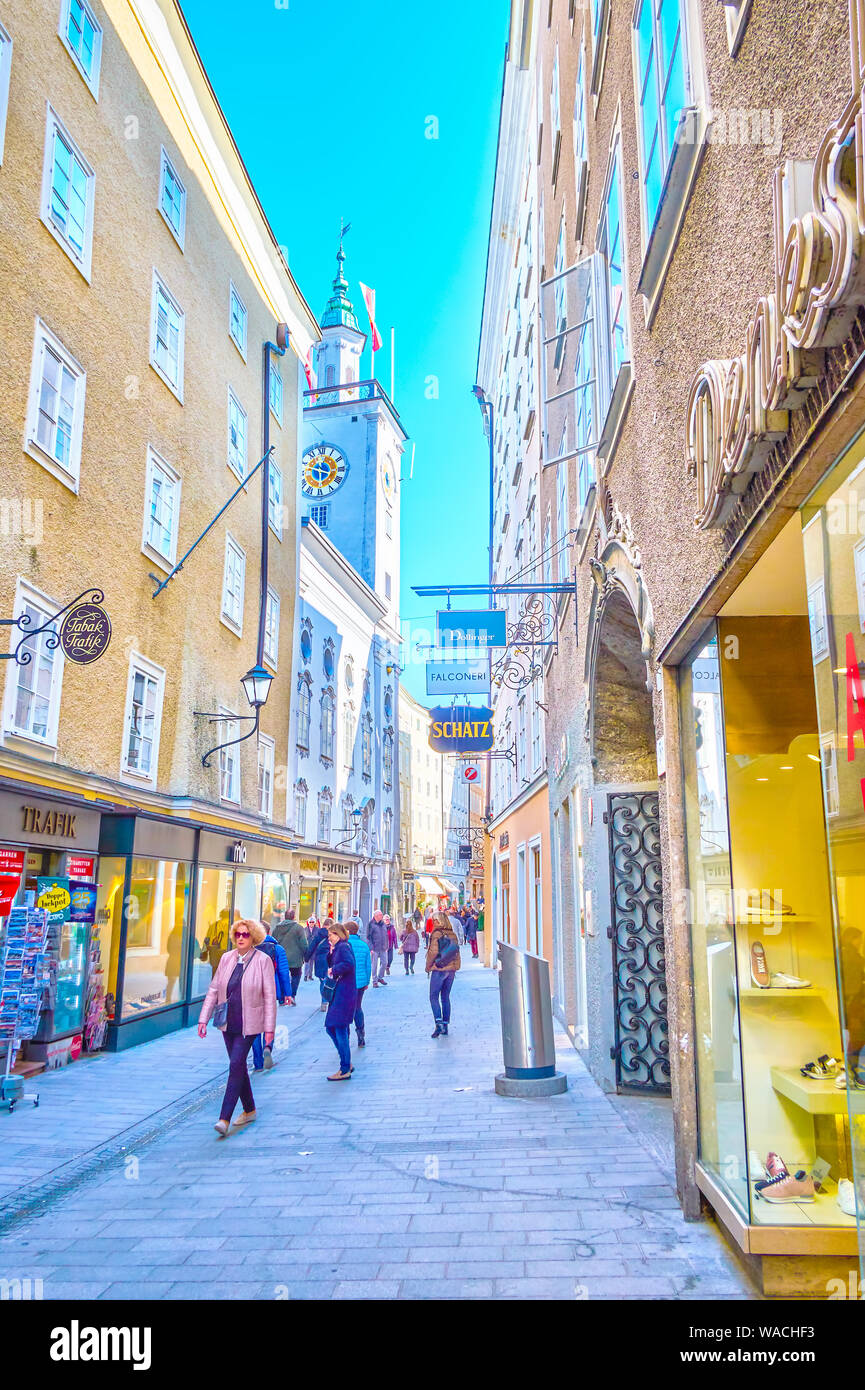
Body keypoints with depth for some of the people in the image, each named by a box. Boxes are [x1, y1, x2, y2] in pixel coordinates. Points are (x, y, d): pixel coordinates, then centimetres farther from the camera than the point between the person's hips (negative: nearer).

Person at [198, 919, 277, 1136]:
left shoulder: (263, 960, -8)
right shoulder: (227, 958, 5)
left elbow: (270, 996, -7)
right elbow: (213, 989, 9)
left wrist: (269, 1028, -9)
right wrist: (204, 1019, 4)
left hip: (248, 1025, -5)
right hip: (228, 1023, 5)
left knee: (236, 1066, -12)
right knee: (239, 1067, 13)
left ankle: (224, 1118, -8)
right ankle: (249, 1110, 29)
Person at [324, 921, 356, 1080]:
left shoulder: (343, 947, -14)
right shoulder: (337, 947, 17)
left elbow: (349, 963, -30)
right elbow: (331, 963, 18)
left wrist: (334, 970, -17)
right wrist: (331, 951, 5)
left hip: (344, 994, -10)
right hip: (338, 994, 10)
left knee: (340, 1030, -6)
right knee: (331, 1028, 14)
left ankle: (345, 1070, 0)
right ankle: (347, 1063, 24)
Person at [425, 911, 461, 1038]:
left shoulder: (437, 934, -12)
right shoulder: (453, 935, 7)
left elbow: (433, 952, -16)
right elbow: (457, 953, 10)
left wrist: (428, 966, -3)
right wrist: (455, 967, 17)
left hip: (439, 970, -6)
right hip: (451, 970, 6)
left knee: (434, 997, -1)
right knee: (445, 997, 13)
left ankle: (439, 1023, -17)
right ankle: (445, 1025, 14)